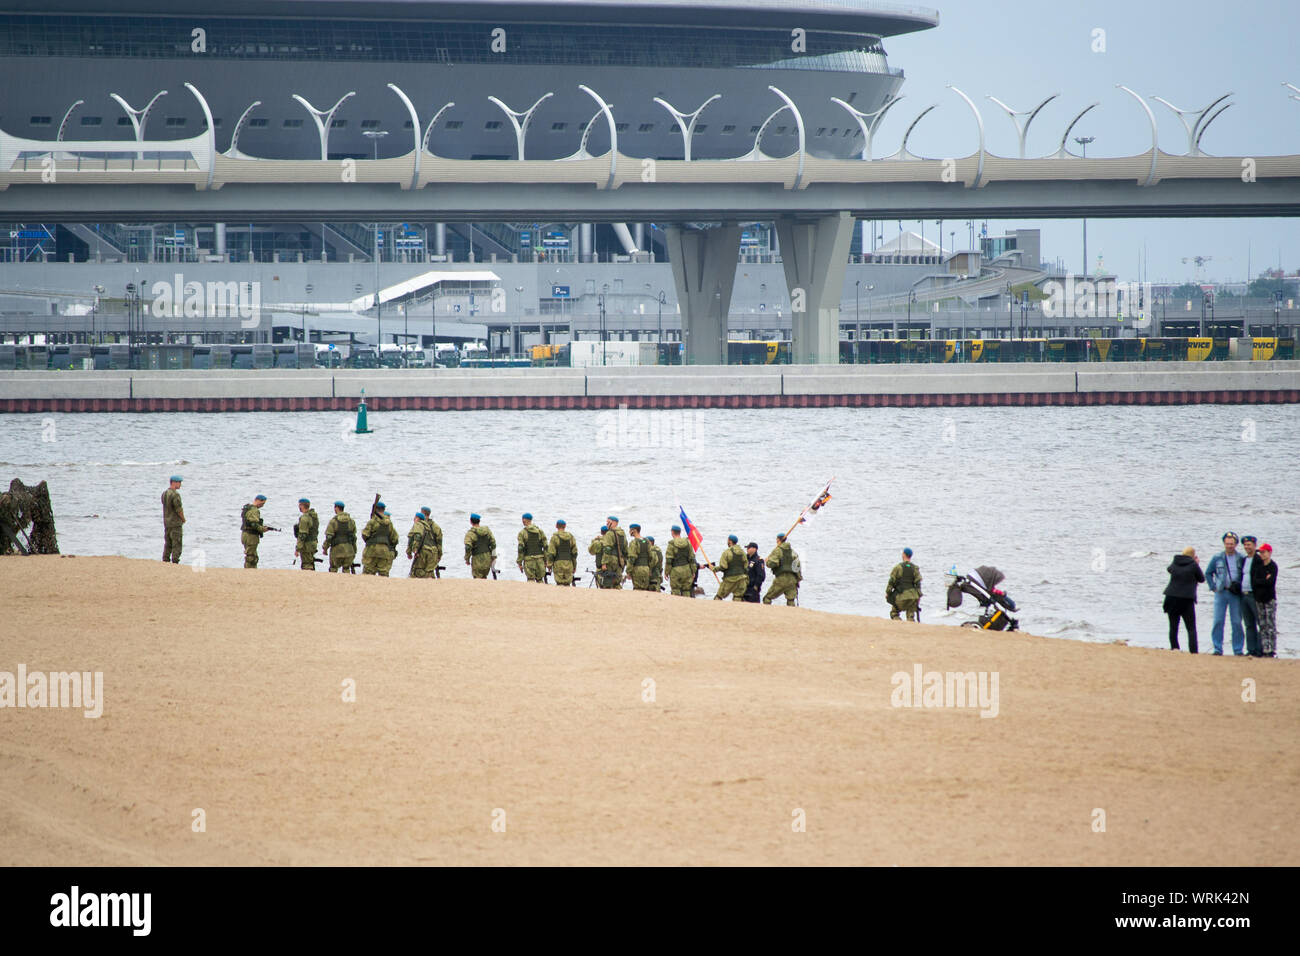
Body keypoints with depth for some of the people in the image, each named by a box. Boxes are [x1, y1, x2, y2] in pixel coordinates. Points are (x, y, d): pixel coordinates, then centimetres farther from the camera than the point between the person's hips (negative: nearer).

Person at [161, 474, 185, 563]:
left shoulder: (164, 493, 9)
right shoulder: (175, 494, -17)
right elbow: (179, 509, -17)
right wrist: (183, 518, 2)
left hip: (166, 522, 8)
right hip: (175, 523, -8)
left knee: (167, 544, 12)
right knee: (176, 545, -3)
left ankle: (165, 561, 11)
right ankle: (175, 562, -6)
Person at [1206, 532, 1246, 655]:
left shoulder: (1241, 559, 2)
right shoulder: (1217, 558, 5)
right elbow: (1208, 573, 14)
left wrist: (1241, 587, 2)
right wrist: (1213, 587, 4)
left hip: (1235, 594, -1)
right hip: (1220, 593, 1)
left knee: (1237, 622, 0)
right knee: (1218, 621, -4)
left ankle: (1238, 650, 6)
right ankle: (1218, 649, 2)